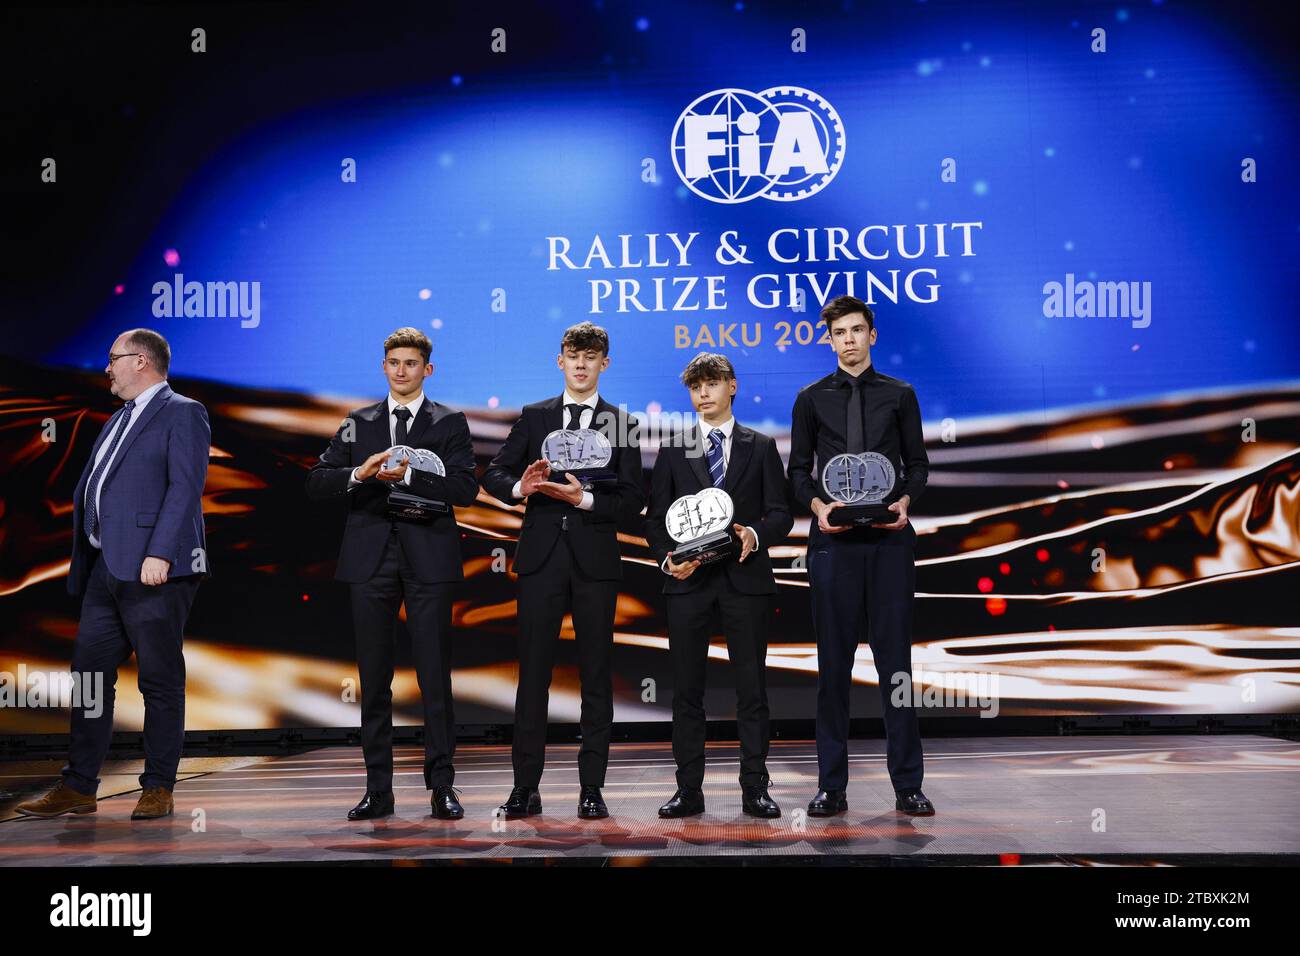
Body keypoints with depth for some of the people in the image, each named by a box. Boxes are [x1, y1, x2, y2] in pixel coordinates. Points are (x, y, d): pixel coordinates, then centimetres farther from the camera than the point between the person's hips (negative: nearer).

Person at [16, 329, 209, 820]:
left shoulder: (182, 413, -3)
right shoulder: (119, 420, 23)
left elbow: (185, 488, -14)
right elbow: (90, 492, 22)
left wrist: (159, 555, -23)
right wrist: (82, 567, 15)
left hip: (154, 570, -8)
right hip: (106, 570, 9)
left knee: (160, 681, -1)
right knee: (90, 674, 8)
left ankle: (158, 789, 6)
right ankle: (79, 788, 14)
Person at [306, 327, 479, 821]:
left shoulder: (450, 423, 6)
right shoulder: (357, 424, 14)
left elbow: (464, 488, -7)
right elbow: (316, 483, 7)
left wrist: (406, 476, -18)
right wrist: (358, 474, -12)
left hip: (428, 559, -2)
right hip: (371, 559, 3)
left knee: (435, 677, -2)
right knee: (373, 679, 5)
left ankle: (442, 787, 6)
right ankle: (378, 789, 11)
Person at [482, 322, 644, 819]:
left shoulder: (621, 423, 7)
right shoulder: (533, 417, 12)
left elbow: (633, 501, 0)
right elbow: (493, 475, 8)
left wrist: (585, 498, -16)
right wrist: (520, 487, -13)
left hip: (595, 559, -1)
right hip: (541, 557, 1)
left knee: (595, 675, 3)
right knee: (533, 672, 1)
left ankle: (592, 788, 10)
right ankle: (525, 787, 6)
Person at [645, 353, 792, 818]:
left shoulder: (761, 447, 10)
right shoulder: (673, 448, 11)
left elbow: (781, 512, 6)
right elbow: (656, 516, 8)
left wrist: (755, 534, -15)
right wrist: (667, 559, -8)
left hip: (745, 578, -1)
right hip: (689, 581, 1)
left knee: (751, 688, 1)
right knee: (686, 689, 3)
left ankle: (755, 789, 8)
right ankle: (689, 790, 10)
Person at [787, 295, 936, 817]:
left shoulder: (900, 395, 10)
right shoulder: (812, 398, 10)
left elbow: (917, 462, 11)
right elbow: (798, 469, 10)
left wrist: (905, 501, -8)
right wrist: (817, 505, -9)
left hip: (889, 538, 0)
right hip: (833, 539, 0)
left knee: (895, 657, 1)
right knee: (834, 661, 3)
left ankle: (907, 784, 8)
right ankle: (831, 786, 9)